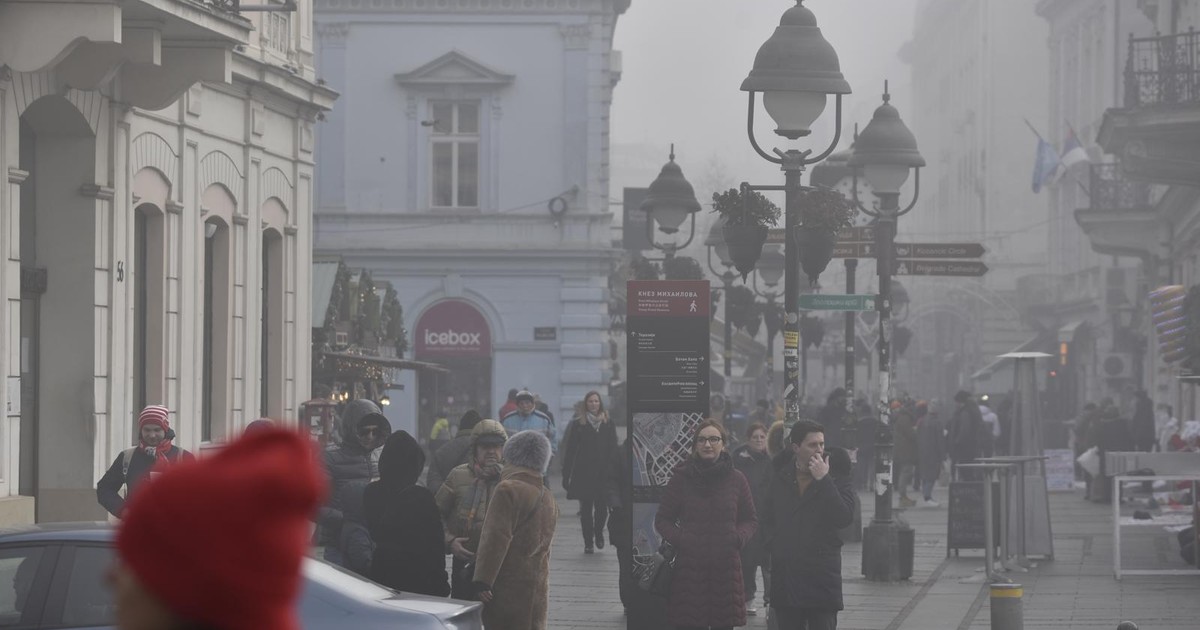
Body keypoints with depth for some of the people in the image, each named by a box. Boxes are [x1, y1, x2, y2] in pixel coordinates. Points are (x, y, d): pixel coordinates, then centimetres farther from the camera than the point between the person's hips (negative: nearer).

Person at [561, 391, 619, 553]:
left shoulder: (608, 424, 6)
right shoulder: (578, 424, 2)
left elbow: (613, 449, 6)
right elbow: (570, 450, 1)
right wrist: (566, 475, -4)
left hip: (603, 473, 1)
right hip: (583, 473, -1)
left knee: (602, 507, -1)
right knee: (586, 509, 2)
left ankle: (598, 533, 25)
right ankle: (588, 541, 10)